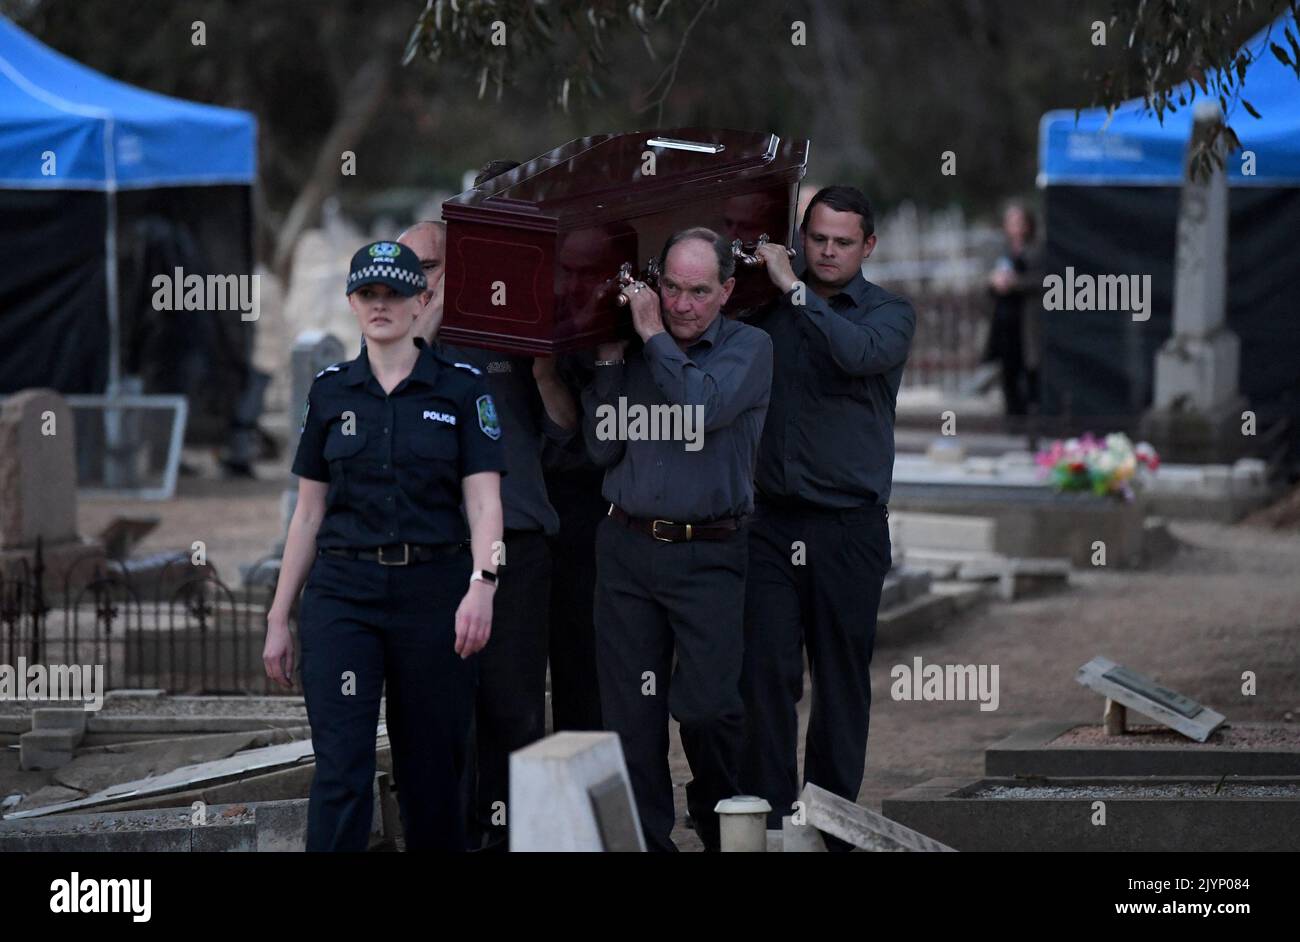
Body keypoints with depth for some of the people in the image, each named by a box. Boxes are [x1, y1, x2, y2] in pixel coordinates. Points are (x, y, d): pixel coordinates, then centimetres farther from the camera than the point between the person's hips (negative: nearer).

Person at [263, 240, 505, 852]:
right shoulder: (330, 392, 9)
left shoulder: (461, 389, 3)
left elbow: (484, 503, -5)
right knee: (341, 768, -10)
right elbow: (308, 512, 13)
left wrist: (482, 585, -23)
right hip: (342, 593, 1)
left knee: (431, 769, 4)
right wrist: (279, 617, 10)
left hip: (432, 589, -1)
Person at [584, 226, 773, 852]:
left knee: (709, 706, -10)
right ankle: (645, 840, 9)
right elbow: (602, 448, 9)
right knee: (630, 710, 1)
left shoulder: (748, 348, 1)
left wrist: (654, 335, -8)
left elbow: (705, 408, -17)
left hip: (709, 556, -3)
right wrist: (609, 362, 1)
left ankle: (725, 829, 11)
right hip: (627, 548, 4)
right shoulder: (632, 350, 12)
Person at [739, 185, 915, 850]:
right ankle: (769, 818, -7)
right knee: (766, 673, -8)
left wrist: (795, 290, -19)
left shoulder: (888, 313, 3)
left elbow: (861, 354, -19)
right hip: (773, 521, 1)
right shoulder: (768, 312, 10)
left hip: (849, 527, -1)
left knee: (842, 679, 3)